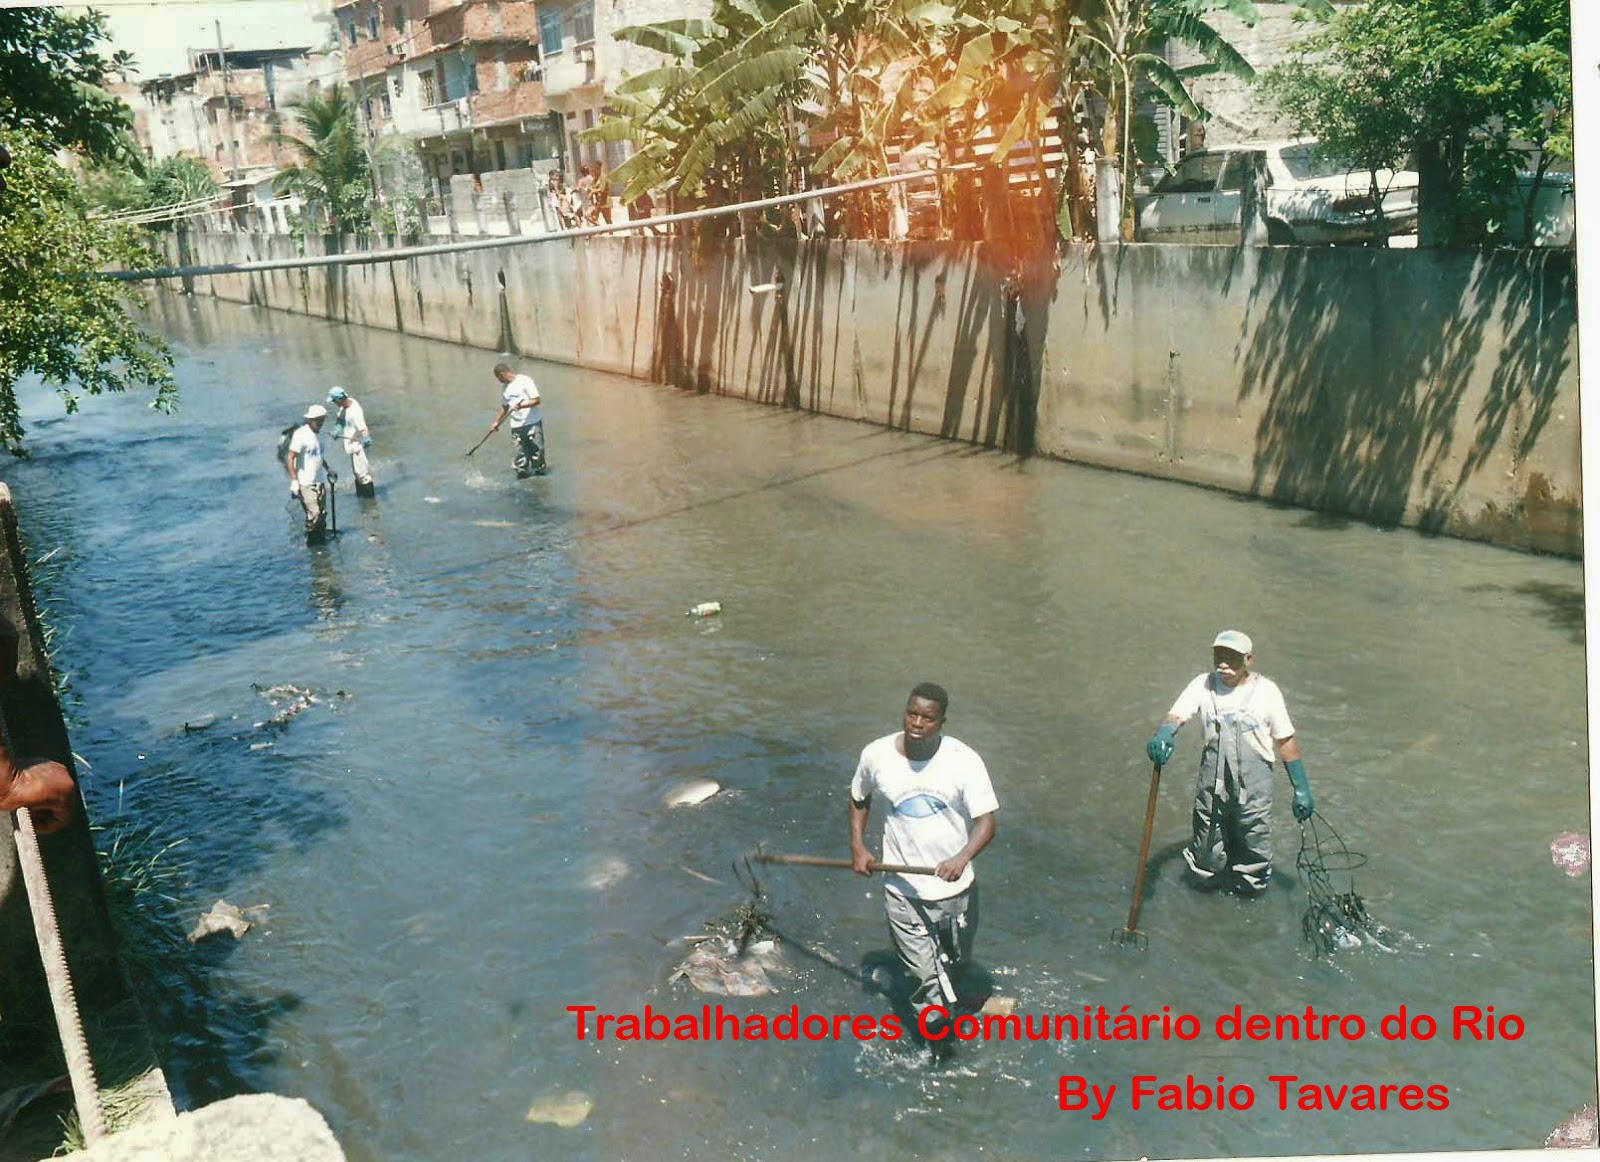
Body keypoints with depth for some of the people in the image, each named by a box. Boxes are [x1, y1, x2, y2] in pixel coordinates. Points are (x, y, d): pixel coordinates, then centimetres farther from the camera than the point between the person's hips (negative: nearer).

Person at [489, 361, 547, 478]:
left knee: (537, 449, 1)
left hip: (533, 423, -5)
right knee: (520, 451, 2)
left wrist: (521, 406, -25)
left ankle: (540, 469, 15)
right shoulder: (505, 387, 11)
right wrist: (497, 423, 23)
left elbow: (536, 400, -14)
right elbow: (504, 407, 22)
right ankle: (522, 472, 9)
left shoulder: (525, 381, -9)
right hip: (516, 426, 5)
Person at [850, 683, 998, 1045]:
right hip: (903, 890, -1)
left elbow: (986, 821, -19)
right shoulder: (877, 755, -10)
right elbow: (859, 797, 11)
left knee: (955, 963, 24)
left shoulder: (964, 760, -16)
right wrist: (858, 846, 3)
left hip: (956, 887, 1)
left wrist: (962, 857, -37)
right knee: (926, 976, -3)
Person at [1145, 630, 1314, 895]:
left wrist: (1301, 789, -1)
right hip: (1211, 786, 1)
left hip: (1254, 789, -1)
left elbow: (1285, 742, -2)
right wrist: (1163, 734, -41)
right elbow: (1176, 716, -18)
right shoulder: (1202, 685, -6)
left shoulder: (1266, 691, -8)